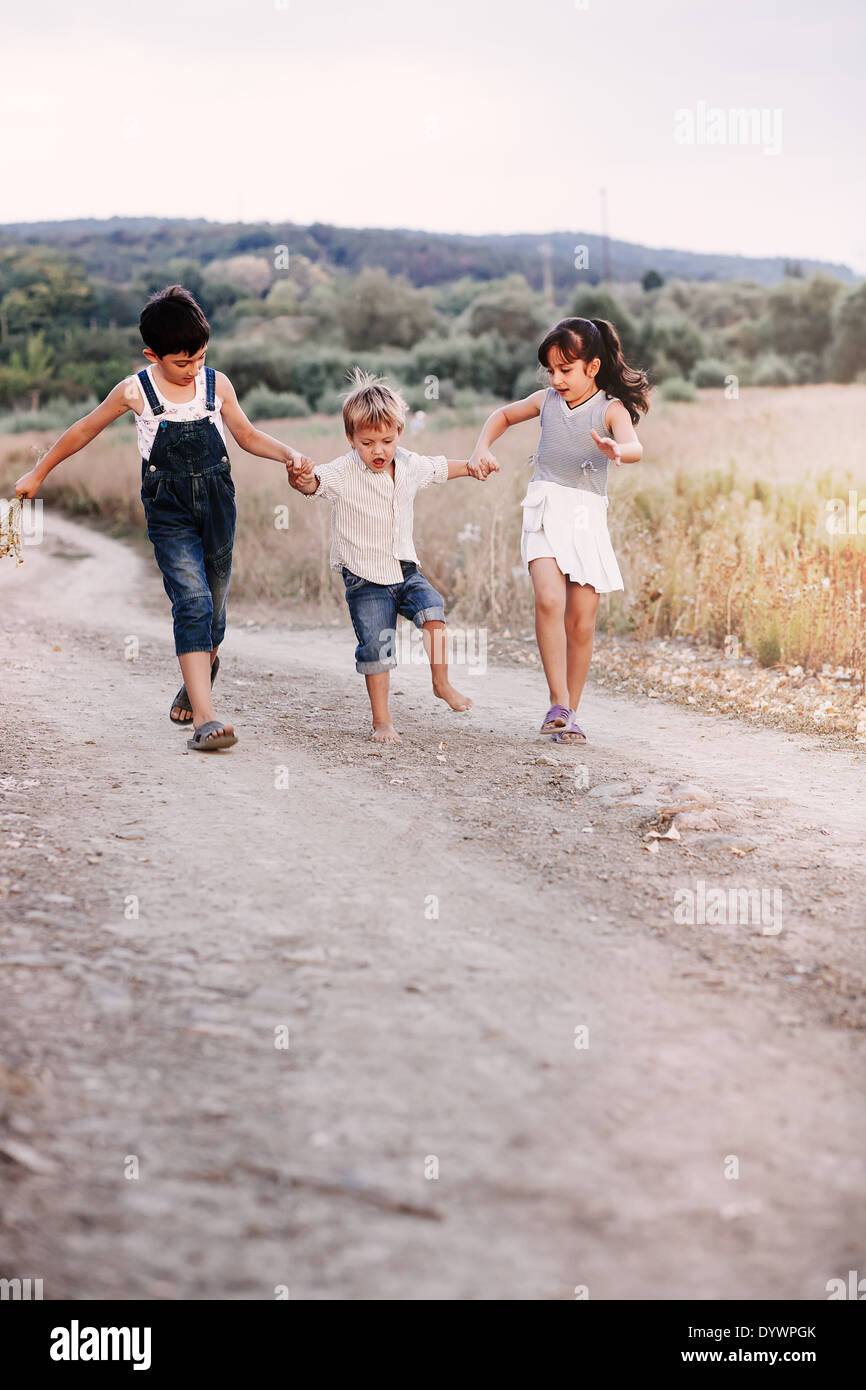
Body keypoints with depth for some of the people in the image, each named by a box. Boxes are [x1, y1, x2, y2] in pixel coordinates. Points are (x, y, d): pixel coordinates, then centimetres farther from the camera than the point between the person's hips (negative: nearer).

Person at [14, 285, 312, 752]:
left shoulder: (216, 384, 2)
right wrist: (38, 473, 13)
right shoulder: (135, 391, -4)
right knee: (192, 604, -18)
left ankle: (196, 683, 38)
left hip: (216, 503, 3)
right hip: (169, 511, -3)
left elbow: (247, 435, 15)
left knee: (213, 608, 9)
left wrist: (289, 454, -3)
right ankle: (205, 719, -26)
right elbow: (84, 430, 8)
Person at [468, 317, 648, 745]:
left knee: (581, 622, 0)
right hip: (545, 509, 1)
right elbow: (503, 415, 29)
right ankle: (559, 704, -19)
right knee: (549, 599, -22)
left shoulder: (611, 409, -3)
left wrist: (616, 450, -46)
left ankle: (570, 713, 15)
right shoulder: (547, 400, 10)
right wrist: (481, 448, 12)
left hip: (587, 517, -1)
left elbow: (635, 448, -23)